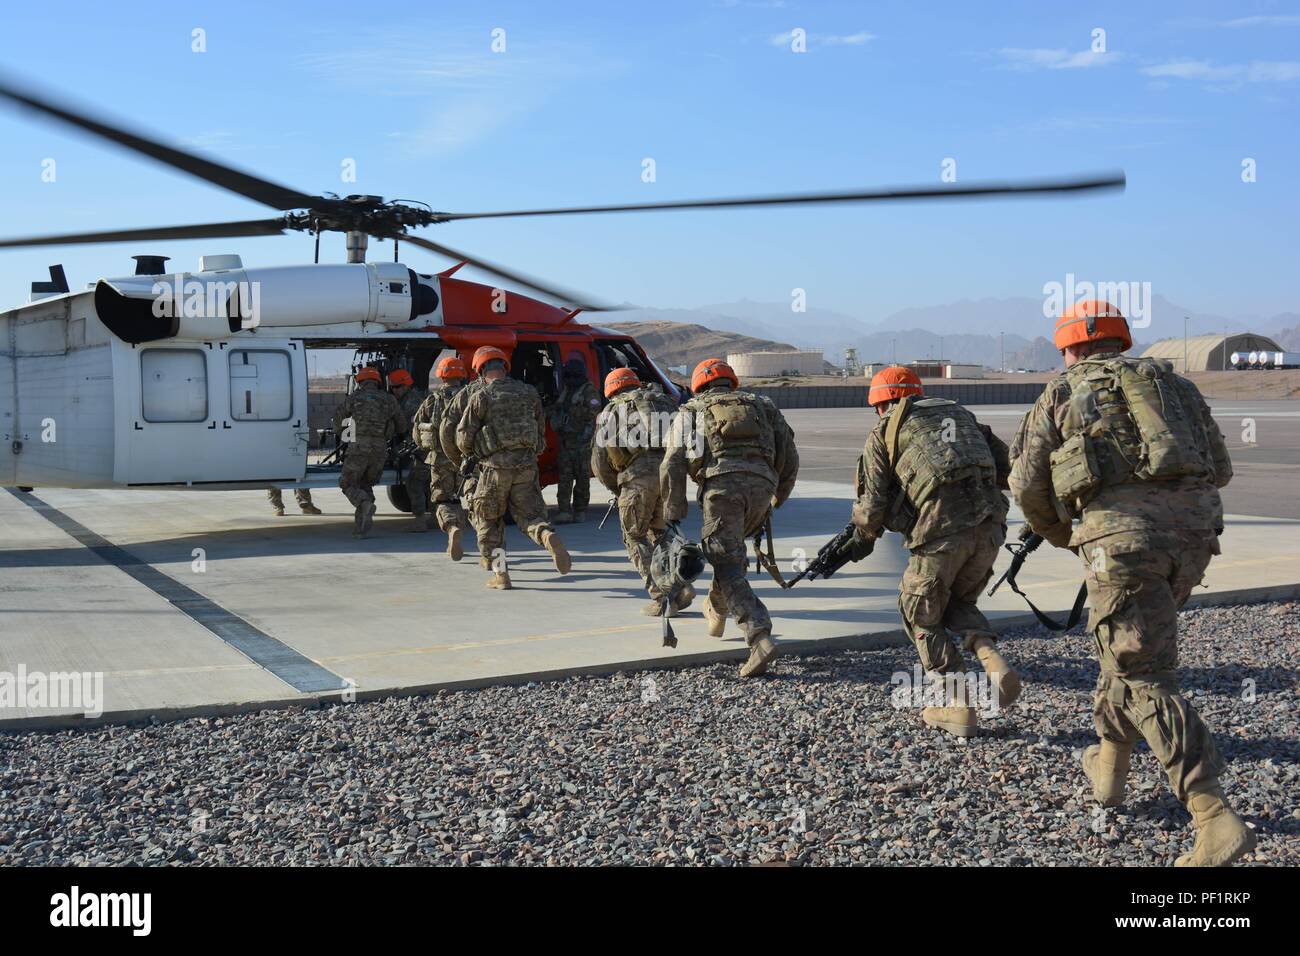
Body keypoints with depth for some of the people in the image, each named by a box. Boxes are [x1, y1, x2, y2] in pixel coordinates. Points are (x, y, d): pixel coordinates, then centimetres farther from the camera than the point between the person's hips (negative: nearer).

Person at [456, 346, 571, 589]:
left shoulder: (480, 397, -3)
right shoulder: (530, 393, 9)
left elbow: (464, 437, -1)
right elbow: (541, 430, 16)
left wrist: (471, 454, 20)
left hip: (495, 467, -3)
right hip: (526, 465, 3)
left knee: (488, 521, 14)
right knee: (530, 514, 8)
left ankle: (500, 574, 9)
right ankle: (549, 538, -25)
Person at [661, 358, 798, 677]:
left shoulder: (690, 413, 23)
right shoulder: (761, 405, 29)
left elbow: (671, 467, 10)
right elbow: (790, 459, 21)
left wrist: (673, 517, 10)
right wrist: (776, 501, 32)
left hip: (722, 486, -3)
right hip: (761, 486, 4)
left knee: (729, 570, -4)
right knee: (732, 549, 29)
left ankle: (761, 639, -20)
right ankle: (717, 612, 44)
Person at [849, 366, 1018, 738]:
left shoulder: (884, 431, 10)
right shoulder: (958, 413, 25)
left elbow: (873, 503, 4)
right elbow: (1005, 467, 18)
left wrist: (862, 539, 23)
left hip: (941, 530, -5)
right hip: (989, 526, 5)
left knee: (922, 616, 16)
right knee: (960, 603, 27)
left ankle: (958, 706, 13)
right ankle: (995, 664, 1)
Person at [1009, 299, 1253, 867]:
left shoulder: (1061, 394, 14)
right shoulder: (1173, 383, 24)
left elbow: (1027, 482, 10)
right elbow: (1220, 469, 20)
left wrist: (1058, 533, 27)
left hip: (1121, 534, -5)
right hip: (1194, 529, 5)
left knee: (1145, 678, -3)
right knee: (1131, 648, 26)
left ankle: (1216, 822, -12)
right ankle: (1109, 765, 37)